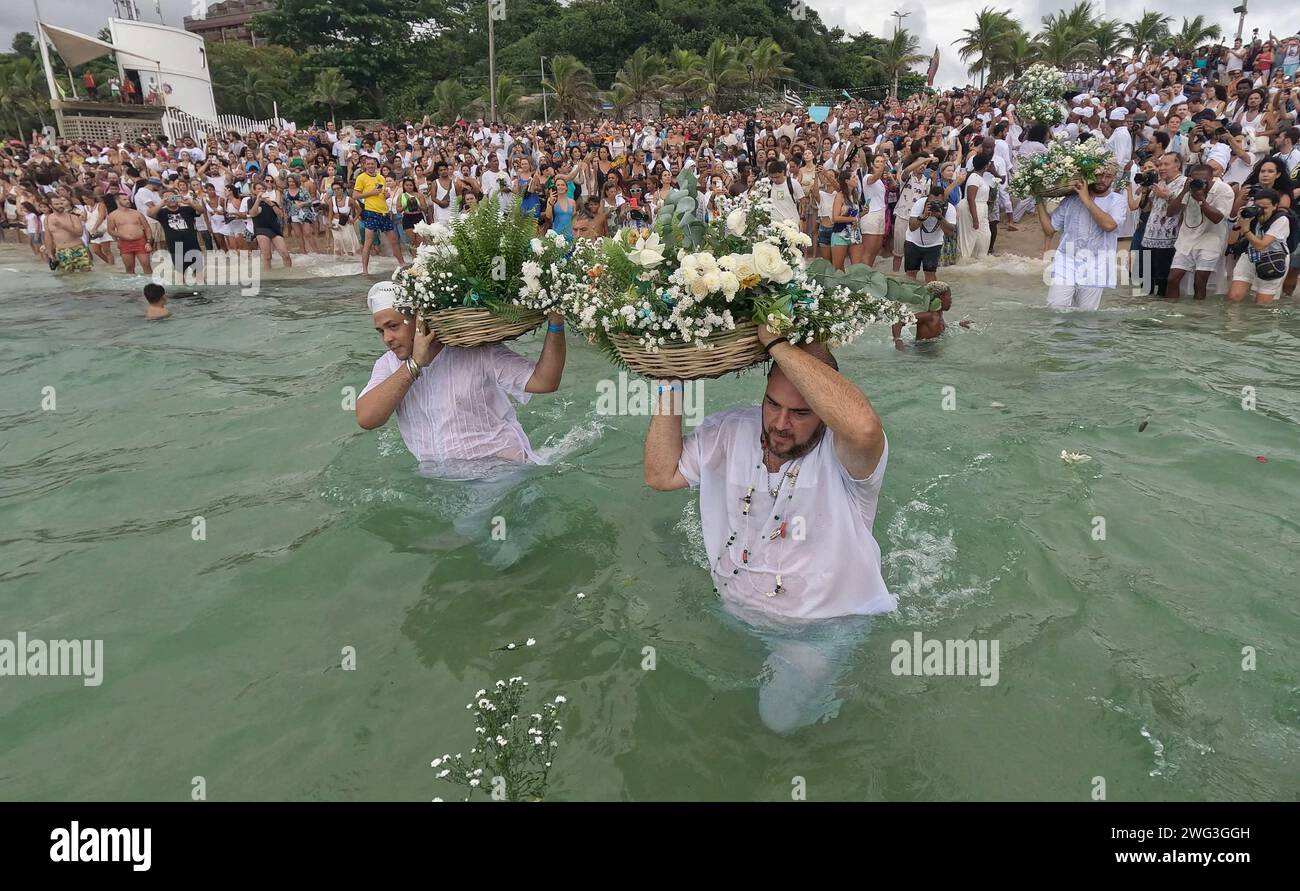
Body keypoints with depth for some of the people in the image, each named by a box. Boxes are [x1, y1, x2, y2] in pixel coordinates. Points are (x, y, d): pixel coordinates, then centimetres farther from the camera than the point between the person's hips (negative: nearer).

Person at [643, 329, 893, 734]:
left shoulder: (842, 454, -24)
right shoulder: (731, 431, -6)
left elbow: (864, 426, -50)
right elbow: (661, 474, -7)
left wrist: (775, 341, -44)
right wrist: (671, 385, -17)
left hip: (821, 623, -5)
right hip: (731, 606, 6)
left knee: (781, 719, -10)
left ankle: (818, 687, 22)